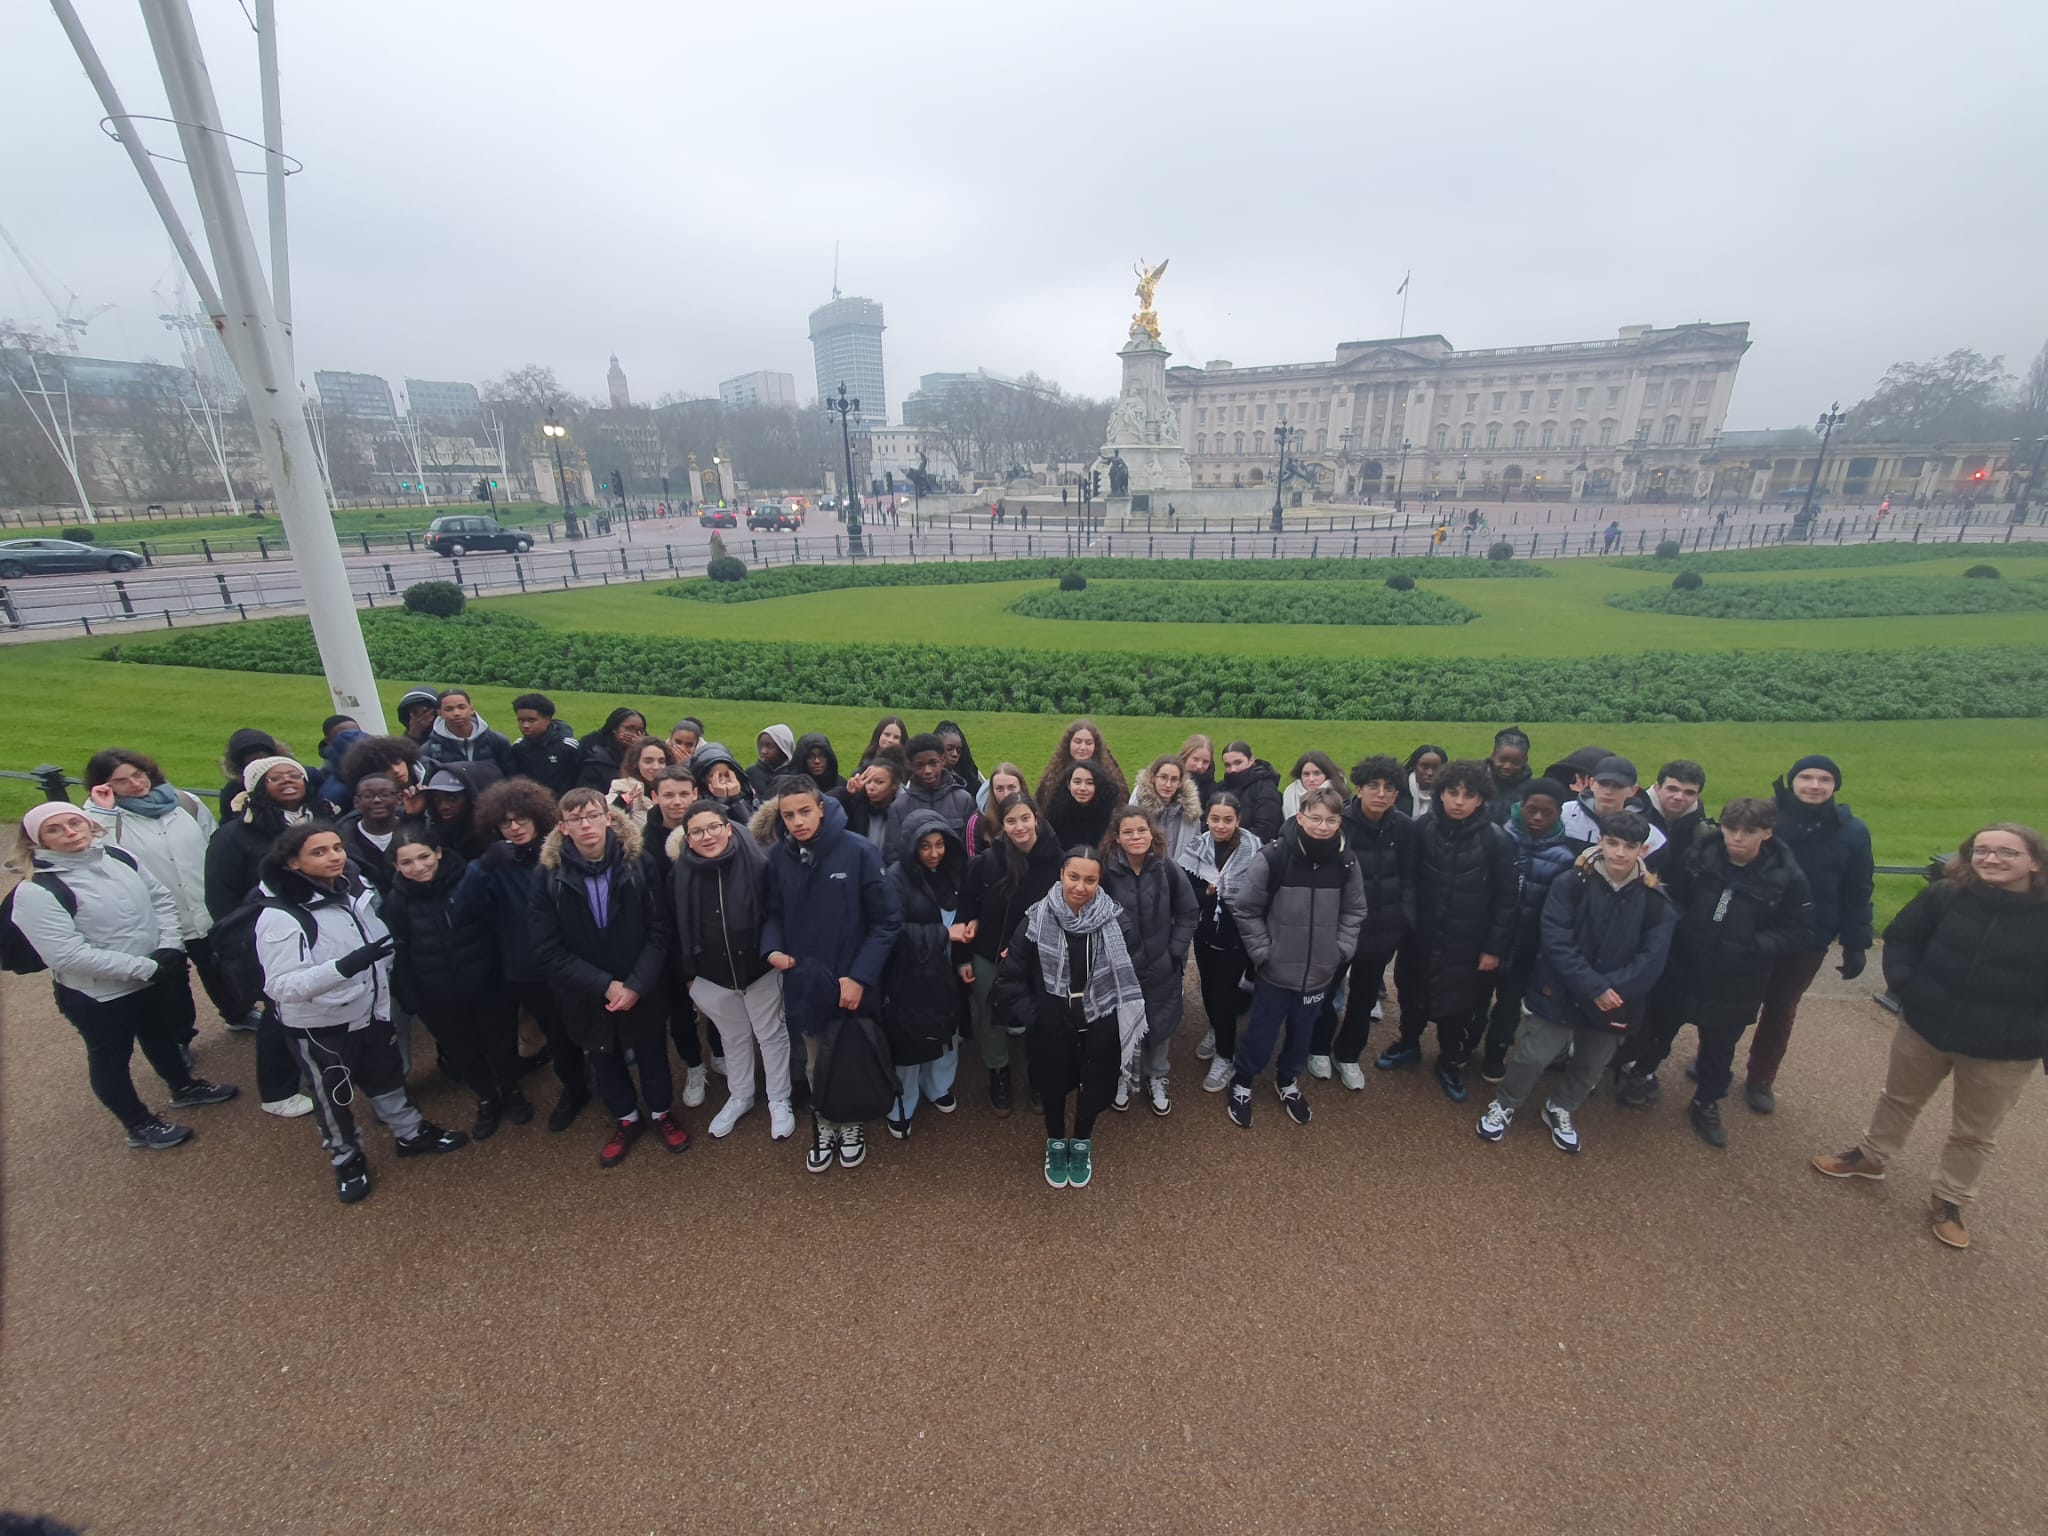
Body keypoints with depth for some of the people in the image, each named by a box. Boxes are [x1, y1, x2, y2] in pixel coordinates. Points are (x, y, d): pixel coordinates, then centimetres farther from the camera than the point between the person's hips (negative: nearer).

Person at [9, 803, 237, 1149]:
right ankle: (139, 1125, 32)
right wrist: (144, 966, -24)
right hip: (98, 995, -5)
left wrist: (170, 946, -11)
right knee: (111, 1057, 16)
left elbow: (162, 899, 3)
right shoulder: (36, 892, -21)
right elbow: (69, 955, -25)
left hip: (155, 977, 5)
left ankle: (183, 1087, 49)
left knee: (161, 1036, 27)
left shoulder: (119, 857, -5)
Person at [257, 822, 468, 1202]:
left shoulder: (355, 889, -6)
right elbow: (280, 986, -30)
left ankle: (412, 1133, 43)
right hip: (319, 1027, -5)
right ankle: (346, 1159, 40)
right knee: (334, 1097, 16)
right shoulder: (280, 916, -25)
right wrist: (344, 967, -43)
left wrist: (384, 983, 20)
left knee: (388, 1077, 23)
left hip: (372, 1012, 5)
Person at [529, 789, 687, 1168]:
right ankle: (626, 1119, 47)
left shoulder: (639, 863, -15)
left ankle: (662, 1113, 44)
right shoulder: (549, 876, -12)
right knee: (604, 1061, 23)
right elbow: (547, 949, -12)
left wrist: (636, 985, -21)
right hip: (586, 994, 2)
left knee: (652, 1054, 19)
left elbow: (660, 930, -13)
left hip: (641, 989, -1)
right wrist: (604, 985, -19)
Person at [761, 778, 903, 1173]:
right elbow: (773, 914, 8)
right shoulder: (778, 857, -6)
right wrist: (772, 949, -13)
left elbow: (887, 920, -14)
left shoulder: (858, 851, -18)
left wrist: (860, 976, -19)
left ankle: (852, 1126, 42)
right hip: (802, 982, 3)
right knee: (815, 1065, 20)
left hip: (849, 983, -3)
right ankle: (823, 1128, 43)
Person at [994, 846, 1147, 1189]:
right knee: (1052, 1084, 21)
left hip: (1099, 1026, 1)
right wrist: (1031, 1016, -10)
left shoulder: (1116, 920, -16)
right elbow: (1010, 978, -9)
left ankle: (1082, 1142, 50)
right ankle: (1055, 1142, 50)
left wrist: (1124, 1020, -4)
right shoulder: (1037, 919, -18)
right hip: (1051, 1026, 0)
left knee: (1094, 1086, 20)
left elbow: (1130, 975, -3)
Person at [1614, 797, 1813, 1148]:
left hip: (1735, 983, 0)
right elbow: (1672, 896, 2)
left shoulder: (1787, 876, -15)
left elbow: (1797, 928, -7)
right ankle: (1641, 1073, 43)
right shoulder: (1698, 855, -13)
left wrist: (1755, 947, -21)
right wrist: (1678, 926, -13)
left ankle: (1707, 1105, 39)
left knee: (1719, 1049, 18)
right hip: (1681, 969, 1)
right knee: (1660, 1027, 20)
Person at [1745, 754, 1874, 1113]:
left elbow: (1857, 894, 1)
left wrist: (1856, 945, -1)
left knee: (1781, 1009, 18)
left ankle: (1761, 1078, 34)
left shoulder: (1852, 832, -4)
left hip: (1808, 941, 2)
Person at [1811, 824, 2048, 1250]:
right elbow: (1900, 938, 3)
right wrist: (1903, 984, -11)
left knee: (1974, 1133, 17)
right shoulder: (1945, 896, -10)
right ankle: (1871, 1157, 42)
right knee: (1899, 1099, 22)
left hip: (2004, 1052, -1)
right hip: (1924, 1027, 1)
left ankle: (1950, 1201, 35)